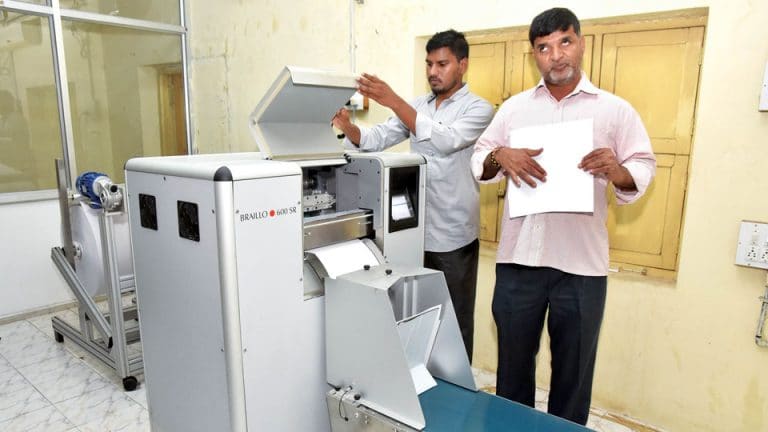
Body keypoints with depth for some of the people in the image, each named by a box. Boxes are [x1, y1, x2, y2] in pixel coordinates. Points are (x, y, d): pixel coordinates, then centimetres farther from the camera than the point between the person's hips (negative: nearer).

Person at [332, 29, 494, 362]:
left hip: (452, 236, -5)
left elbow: (445, 141, -25)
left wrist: (393, 101, -32)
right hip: (415, 231, 5)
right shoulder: (416, 107, 10)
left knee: (455, 321, 10)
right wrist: (347, 127, -19)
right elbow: (377, 139, 2)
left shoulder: (478, 109, -7)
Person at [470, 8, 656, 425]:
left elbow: (644, 168, 2)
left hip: (582, 265, -1)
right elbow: (478, 162, 7)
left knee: (573, 372, 14)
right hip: (518, 258, 2)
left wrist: (617, 172, -20)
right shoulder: (514, 107, 9)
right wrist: (500, 157, -15)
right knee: (513, 365, 16)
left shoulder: (615, 110, 3)